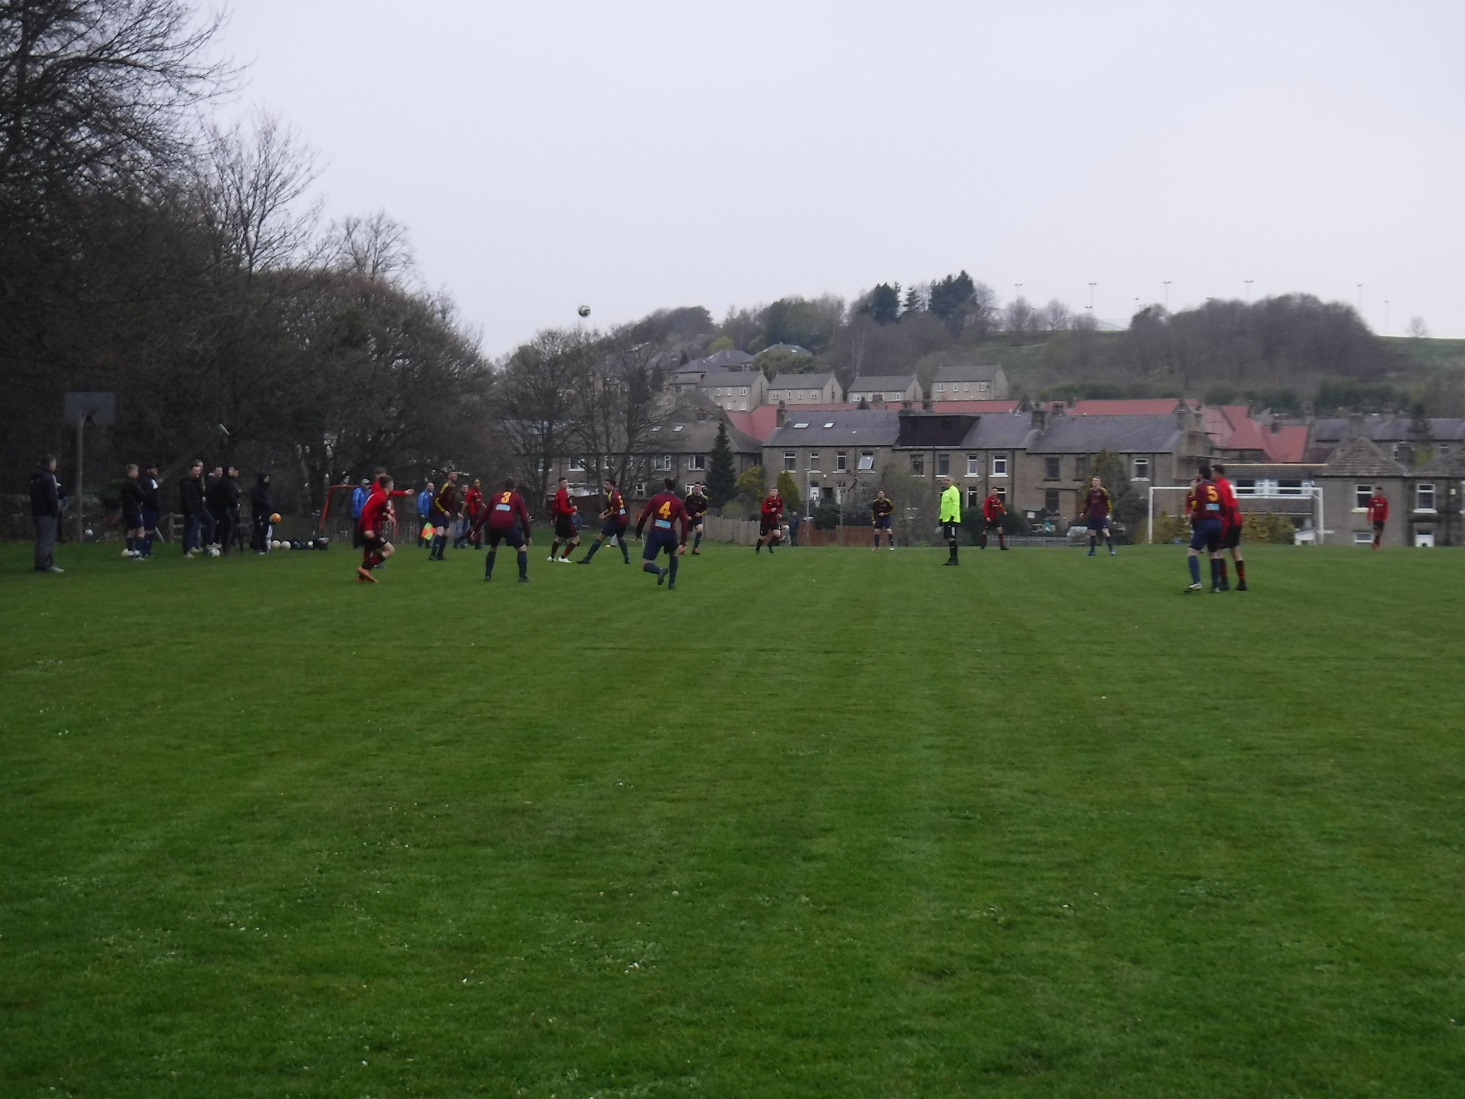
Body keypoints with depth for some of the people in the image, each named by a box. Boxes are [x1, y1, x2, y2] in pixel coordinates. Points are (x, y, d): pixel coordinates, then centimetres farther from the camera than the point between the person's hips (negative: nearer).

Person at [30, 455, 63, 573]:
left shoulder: (35, 478, 16)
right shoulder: (48, 478, -14)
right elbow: (52, 497, -19)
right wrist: (55, 512, -15)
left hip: (37, 513, 9)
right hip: (47, 514, -9)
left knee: (41, 539, 14)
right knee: (48, 540, -8)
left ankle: (40, 564, 16)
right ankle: (46, 564, -11)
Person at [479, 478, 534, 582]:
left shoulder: (495, 496, 26)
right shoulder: (517, 498, 19)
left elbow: (486, 514, 26)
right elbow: (524, 518, 12)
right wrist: (527, 536, 17)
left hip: (494, 525, 3)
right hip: (508, 526, -3)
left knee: (492, 548, 29)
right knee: (522, 548, 12)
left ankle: (487, 575, 24)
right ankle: (522, 577, 2)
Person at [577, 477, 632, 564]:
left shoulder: (611, 496, -16)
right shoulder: (618, 493, 12)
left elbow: (614, 511, -20)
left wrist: (605, 517, -7)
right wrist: (604, 512, 14)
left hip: (616, 520, -9)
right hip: (624, 520, 9)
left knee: (599, 538, -6)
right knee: (621, 538, 30)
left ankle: (587, 558, -9)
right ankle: (627, 558, 22)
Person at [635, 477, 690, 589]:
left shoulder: (655, 498, 2)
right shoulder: (679, 502, 3)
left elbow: (643, 517, -2)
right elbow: (685, 523, -3)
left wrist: (638, 534, 8)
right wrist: (683, 543, 0)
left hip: (655, 534, -2)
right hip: (670, 535, 2)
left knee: (645, 564, 2)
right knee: (674, 556, 32)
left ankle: (659, 570, -28)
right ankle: (672, 584, 26)